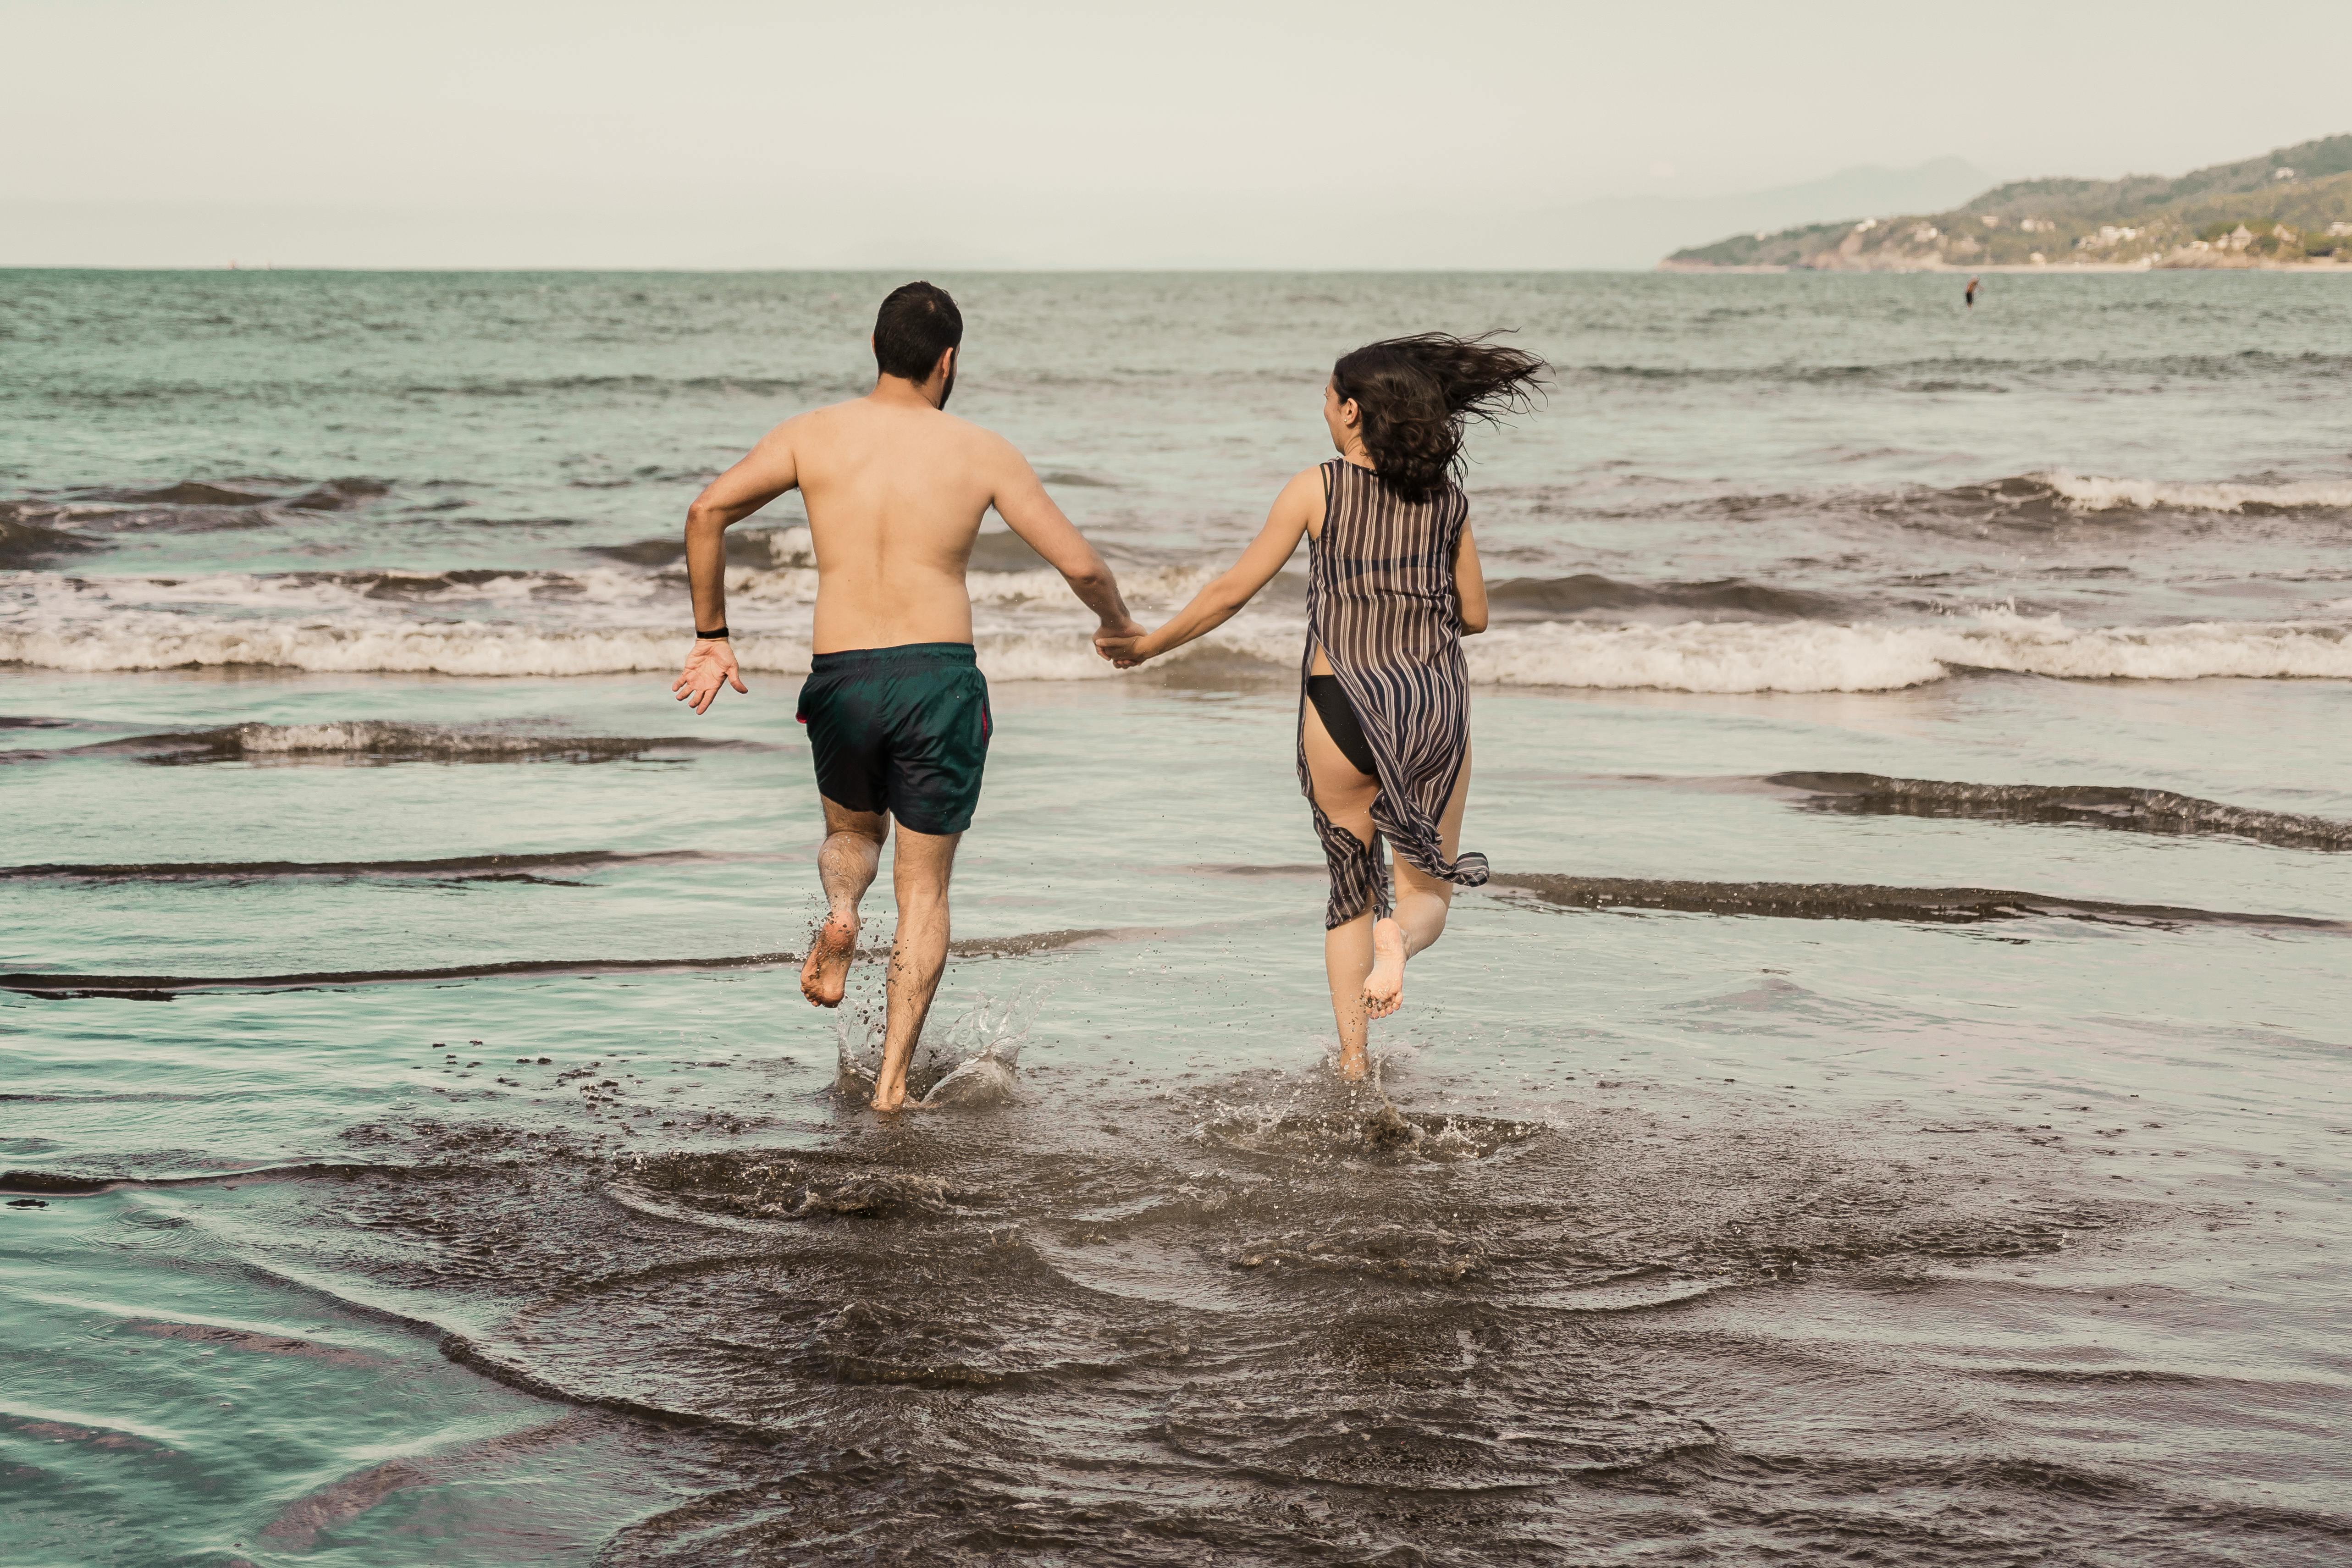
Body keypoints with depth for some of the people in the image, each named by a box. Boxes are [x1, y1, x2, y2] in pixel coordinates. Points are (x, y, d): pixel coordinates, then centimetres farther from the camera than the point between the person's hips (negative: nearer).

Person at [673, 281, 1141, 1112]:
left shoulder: (815, 434, 5)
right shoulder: (982, 452, 2)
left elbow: (708, 510, -4)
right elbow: (1078, 562, 2)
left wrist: (711, 635, 6)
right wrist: (1119, 622, 23)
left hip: (841, 679, 1)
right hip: (941, 677, -1)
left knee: (851, 833, 30)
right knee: (924, 889, 11)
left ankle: (839, 909, -5)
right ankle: (893, 1080, 3)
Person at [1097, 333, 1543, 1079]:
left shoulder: (1317, 490, -3)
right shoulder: (1448, 497, 6)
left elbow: (1231, 593, 1)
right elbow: (1473, 614, 12)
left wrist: (1146, 645, 14)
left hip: (1343, 703, -1)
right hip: (1437, 702, 1)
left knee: (1352, 891, 16)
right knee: (1429, 889, 11)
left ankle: (1352, 1063, 10)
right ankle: (1402, 936, -26)